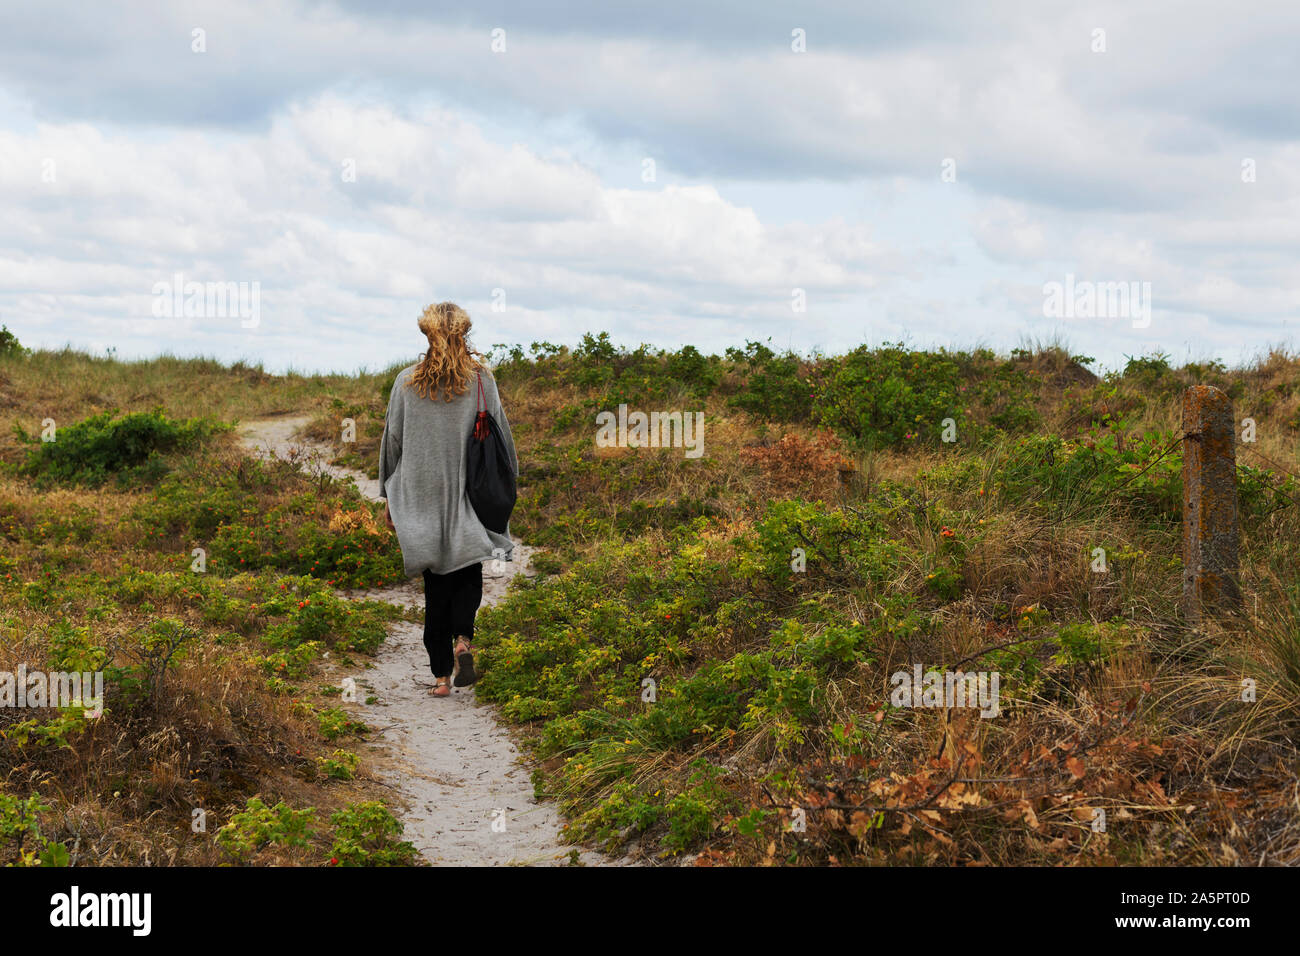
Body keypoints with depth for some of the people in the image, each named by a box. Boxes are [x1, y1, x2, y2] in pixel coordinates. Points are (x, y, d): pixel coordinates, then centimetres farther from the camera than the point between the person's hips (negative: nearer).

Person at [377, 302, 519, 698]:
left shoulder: (406, 383, -2)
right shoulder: (481, 380, -4)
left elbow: (392, 440, 4)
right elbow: (501, 437, 0)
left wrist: (389, 495, 13)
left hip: (424, 495, 1)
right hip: (471, 494, -1)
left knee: (437, 583, 8)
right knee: (468, 574, 13)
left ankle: (441, 674, 5)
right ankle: (463, 640, -14)